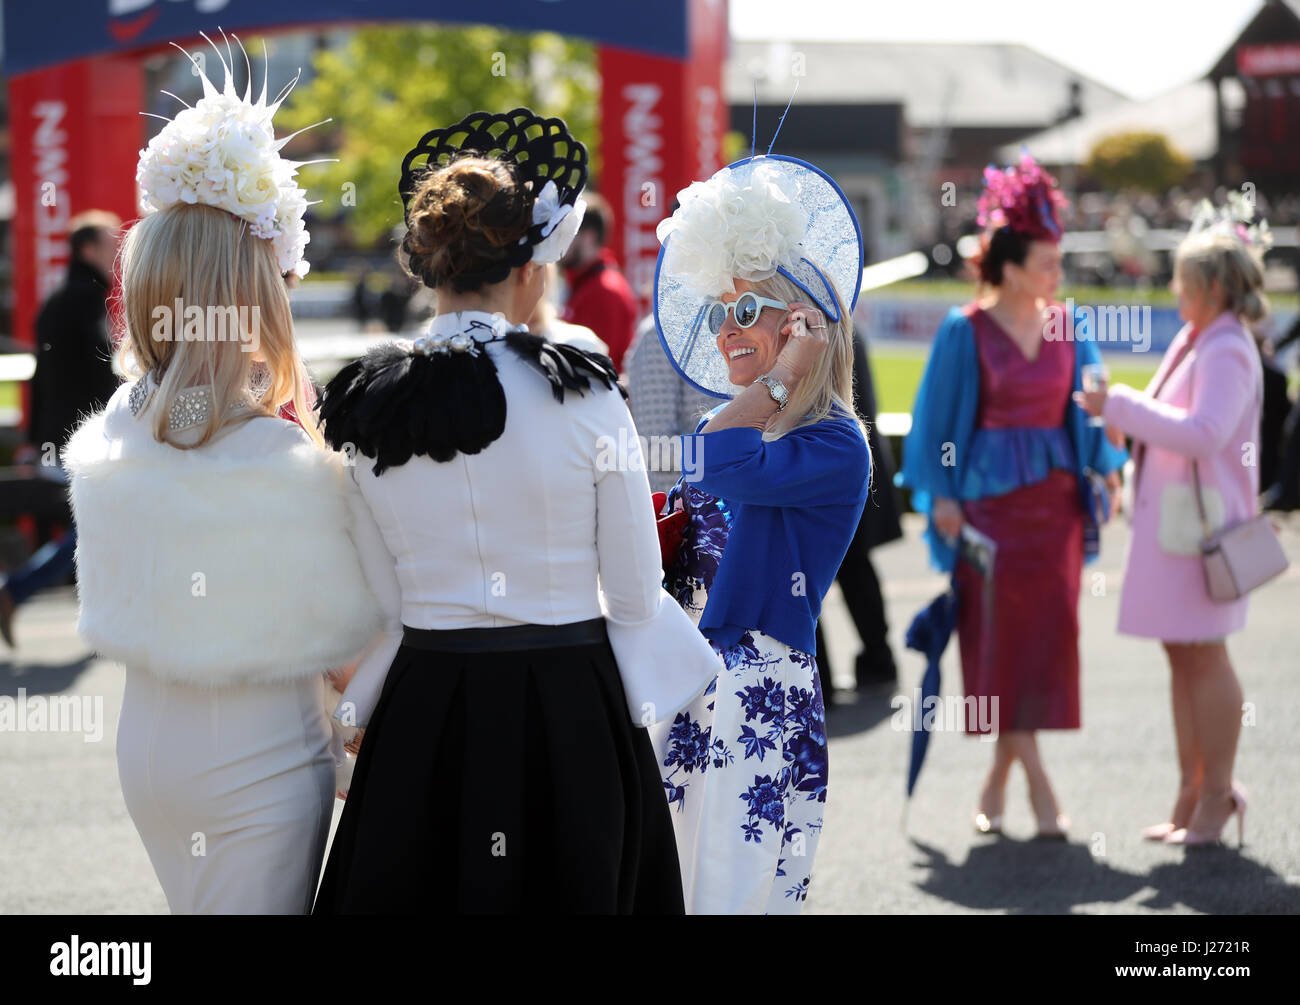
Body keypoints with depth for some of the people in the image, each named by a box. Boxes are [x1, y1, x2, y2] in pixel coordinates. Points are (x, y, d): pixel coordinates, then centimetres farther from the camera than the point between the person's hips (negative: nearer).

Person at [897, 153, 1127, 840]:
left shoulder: (1066, 329, 5)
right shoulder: (966, 332, -5)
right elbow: (939, 415, -2)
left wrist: (1104, 468, -5)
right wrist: (940, 495, -7)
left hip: (1054, 497, 4)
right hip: (989, 496, -4)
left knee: (1047, 634, 0)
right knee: (1000, 637, -7)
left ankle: (998, 777, 13)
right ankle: (1037, 785, -6)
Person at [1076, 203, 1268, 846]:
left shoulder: (1227, 351, -15)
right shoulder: (1193, 342, 16)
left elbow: (1204, 432, -27)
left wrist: (1121, 406, -22)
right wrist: (1123, 419, 10)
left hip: (1204, 520, -10)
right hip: (1170, 519, 10)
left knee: (1203, 653, -5)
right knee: (1181, 653, 12)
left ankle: (1217, 794, 2)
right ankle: (1193, 791, 18)